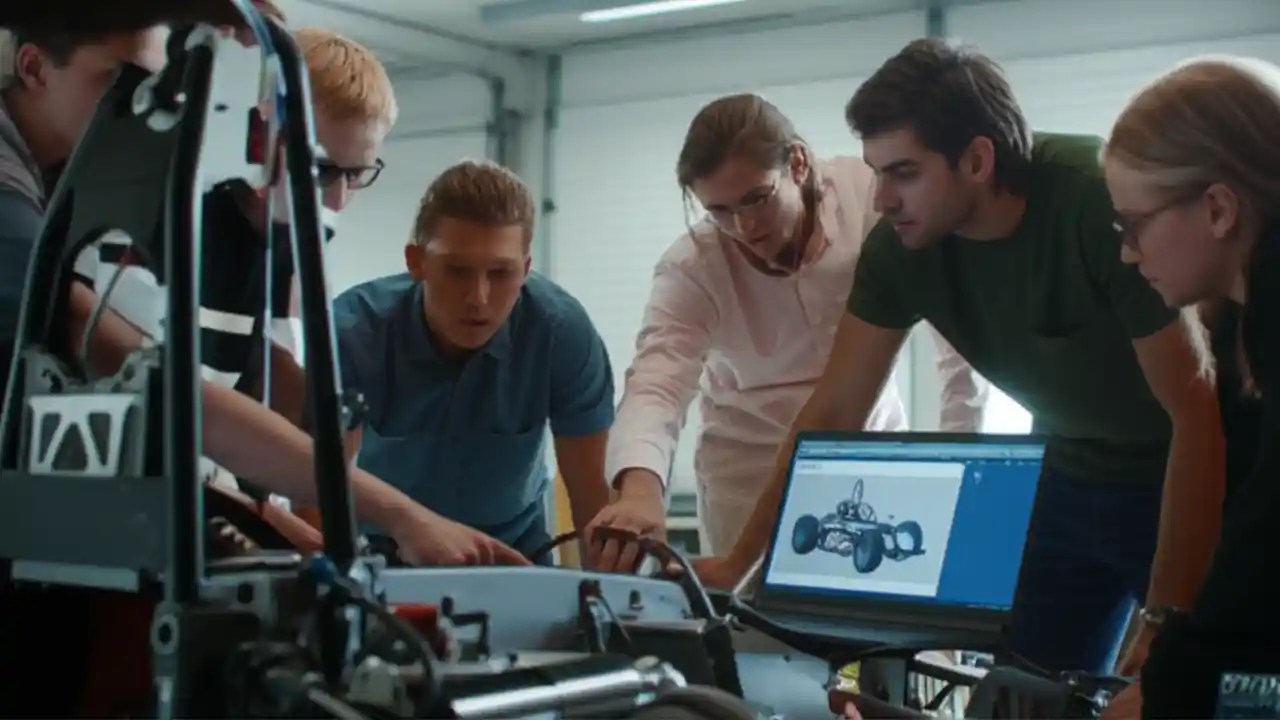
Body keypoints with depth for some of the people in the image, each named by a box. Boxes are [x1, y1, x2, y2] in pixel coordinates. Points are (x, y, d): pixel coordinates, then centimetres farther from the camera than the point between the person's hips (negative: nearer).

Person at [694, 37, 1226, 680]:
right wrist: (738, 563, -6)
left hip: (1192, 477, -5)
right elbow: (833, 415, -5)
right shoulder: (898, 247, -14)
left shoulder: (1100, 201, -30)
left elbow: (1197, 409, -28)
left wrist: (1168, 619, -30)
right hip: (1072, 475, 5)